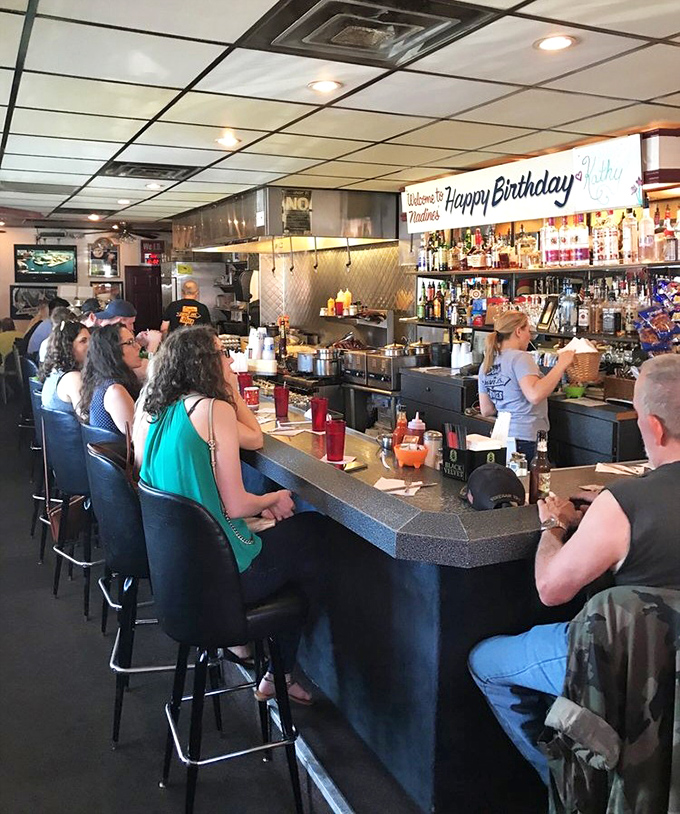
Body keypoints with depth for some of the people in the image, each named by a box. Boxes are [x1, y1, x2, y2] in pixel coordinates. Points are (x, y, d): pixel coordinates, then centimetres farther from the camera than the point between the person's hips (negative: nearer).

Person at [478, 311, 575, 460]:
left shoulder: (486, 364, 12)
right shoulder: (520, 358, -12)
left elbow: (486, 410, 15)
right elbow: (535, 395, -28)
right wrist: (561, 366, -21)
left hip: (504, 436, 9)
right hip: (527, 439, -9)